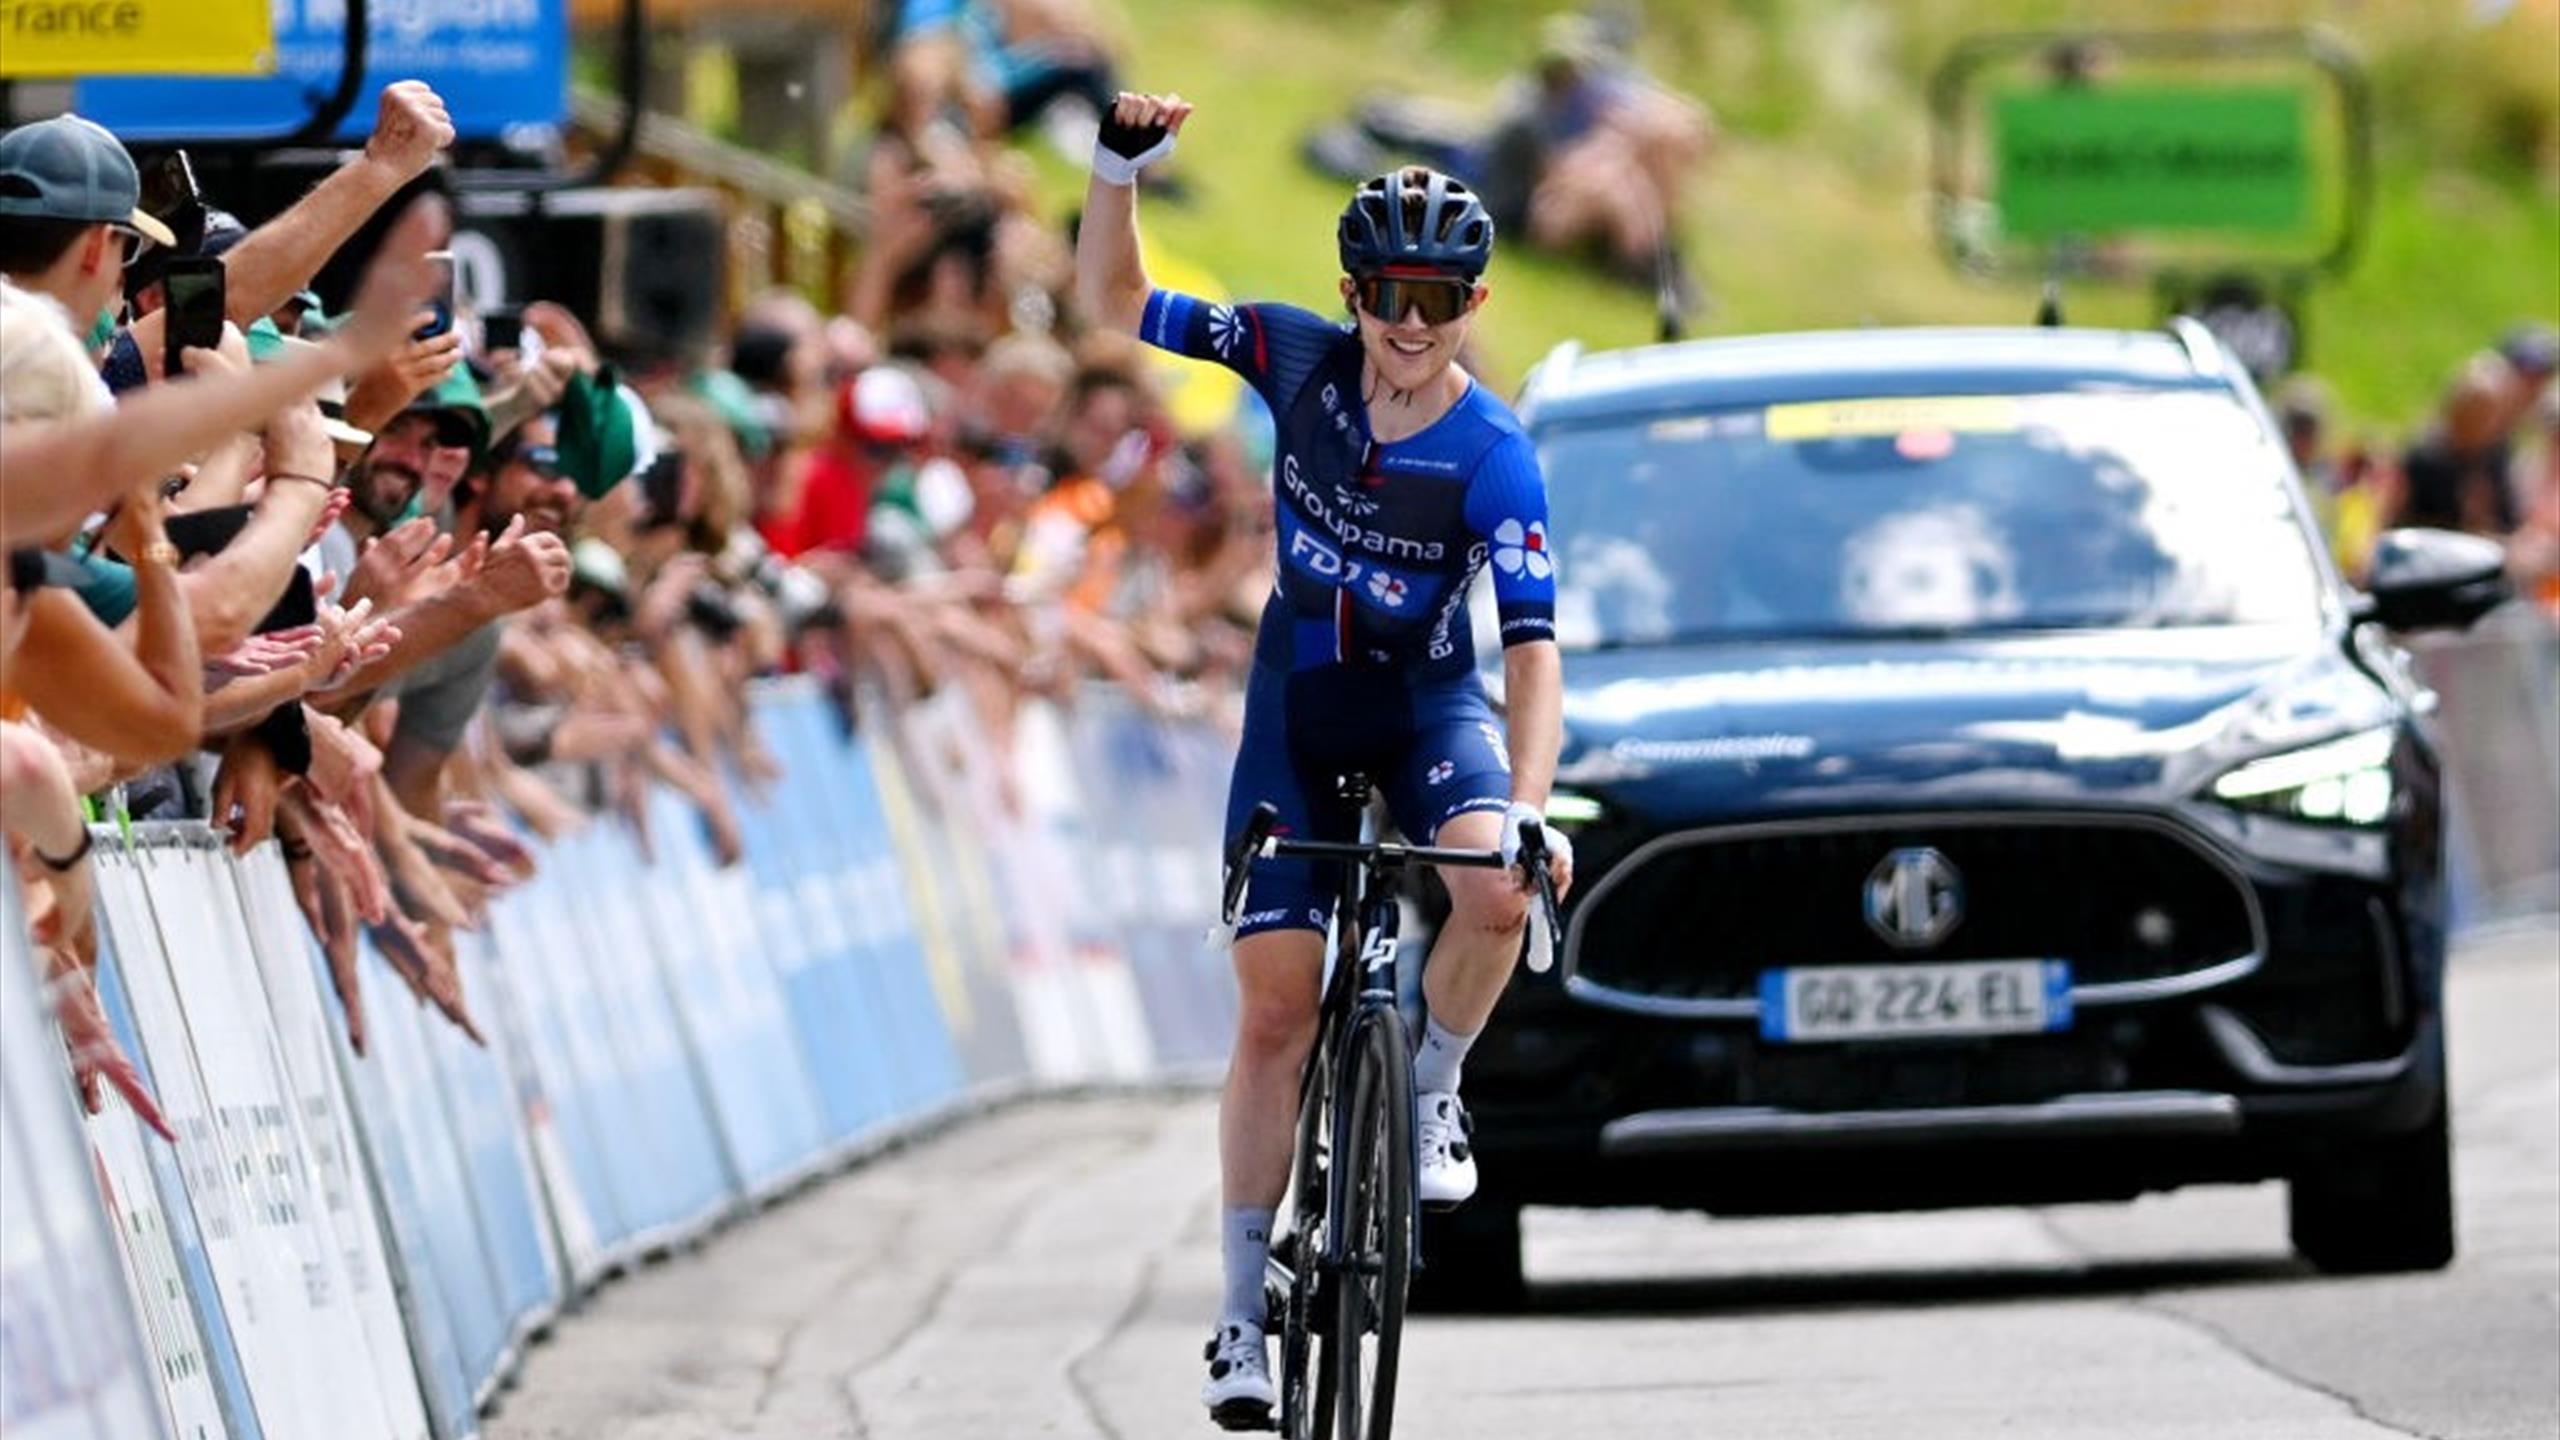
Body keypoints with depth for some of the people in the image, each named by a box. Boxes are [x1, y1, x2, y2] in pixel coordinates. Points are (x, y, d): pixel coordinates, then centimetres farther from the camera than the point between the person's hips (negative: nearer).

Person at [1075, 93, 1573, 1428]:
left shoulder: (1493, 458, -20)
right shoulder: (1298, 359, -13)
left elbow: (1533, 647, -26)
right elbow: (1114, 304, -9)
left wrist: (1528, 806, -40)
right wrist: (1120, 166, -25)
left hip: (1429, 704, -2)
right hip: (1298, 703, 2)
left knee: (1496, 889, -33)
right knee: (1276, 1006, -4)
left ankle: (1429, 1097, -4)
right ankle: (1243, 1306, 3)